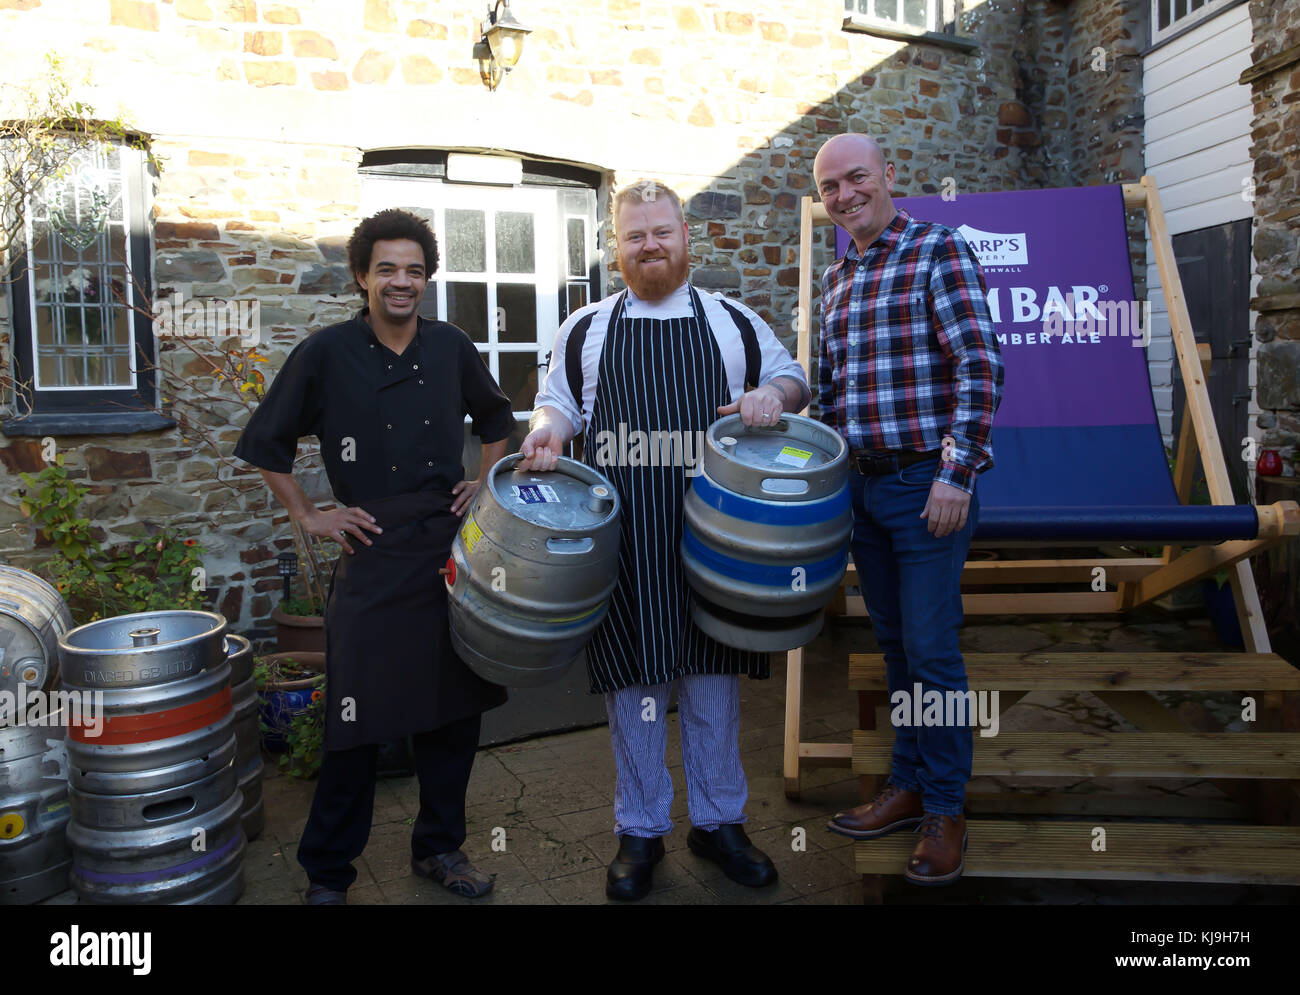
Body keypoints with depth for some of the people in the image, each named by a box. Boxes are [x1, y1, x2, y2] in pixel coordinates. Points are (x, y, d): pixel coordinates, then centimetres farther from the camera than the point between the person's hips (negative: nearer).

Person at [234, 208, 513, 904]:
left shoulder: (450, 347, 5)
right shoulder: (327, 353, -4)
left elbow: (495, 415, 23)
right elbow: (265, 443, 4)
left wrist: (485, 482, 13)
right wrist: (309, 517, 0)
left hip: (453, 547, 4)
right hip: (373, 559, -3)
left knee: (454, 711, 11)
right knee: (359, 723, 1)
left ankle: (440, 847, 31)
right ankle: (327, 872, 21)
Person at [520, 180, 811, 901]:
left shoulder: (733, 321, 11)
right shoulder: (587, 329, 11)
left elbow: (793, 377, 16)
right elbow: (557, 402, 16)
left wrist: (775, 394, -7)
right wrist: (546, 432, -7)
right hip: (623, 538, 0)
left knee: (713, 678, 8)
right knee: (633, 682, 5)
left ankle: (719, 821, 25)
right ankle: (640, 831, 21)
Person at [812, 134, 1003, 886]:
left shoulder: (940, 251, -5)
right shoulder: (837, 279, 15)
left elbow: (981, 366, -14)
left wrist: (957, 471, -19)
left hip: (928, 485, -6)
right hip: (861, 487, 7)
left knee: (931, 649, -2)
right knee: (895, 645, 14)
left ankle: (945, 811, 13)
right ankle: (909, 786, 27)